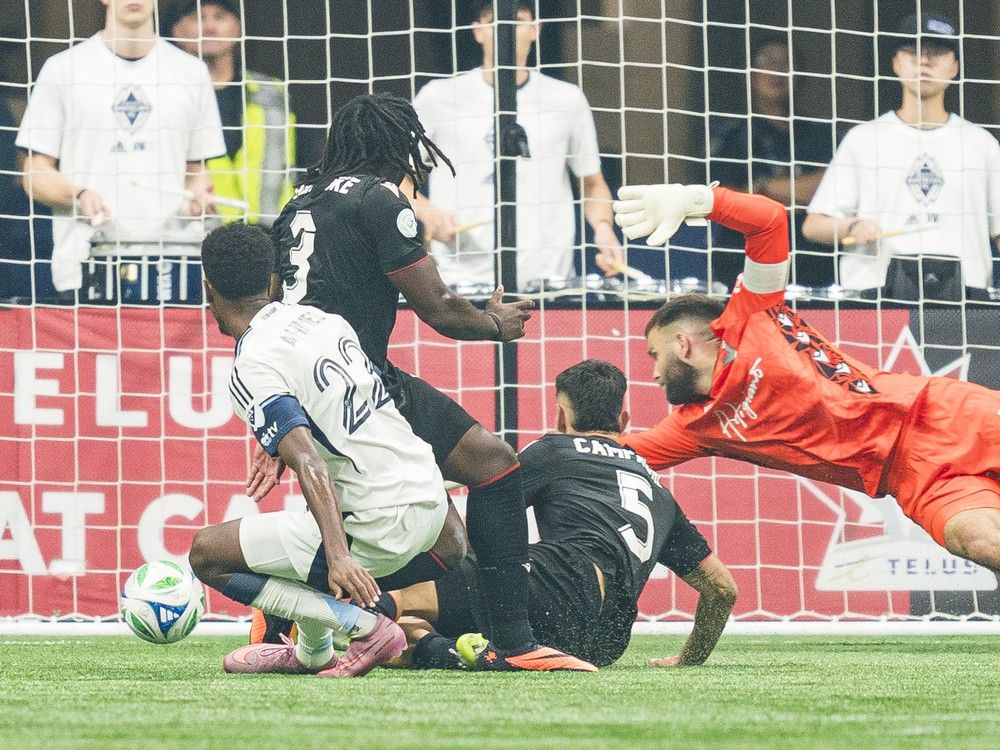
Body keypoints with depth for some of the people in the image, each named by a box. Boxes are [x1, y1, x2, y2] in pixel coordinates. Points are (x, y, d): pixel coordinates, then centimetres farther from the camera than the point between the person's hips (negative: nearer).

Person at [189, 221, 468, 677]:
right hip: (430, 496, 8)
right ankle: (312, 652, 36)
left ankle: (361, 625, -7)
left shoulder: (252, 369, -11)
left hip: (382, 528, -8)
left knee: (207, 555, 0)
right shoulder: (323, 319, 12)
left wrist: (339, 556, -32)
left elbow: (310, 466, -24)